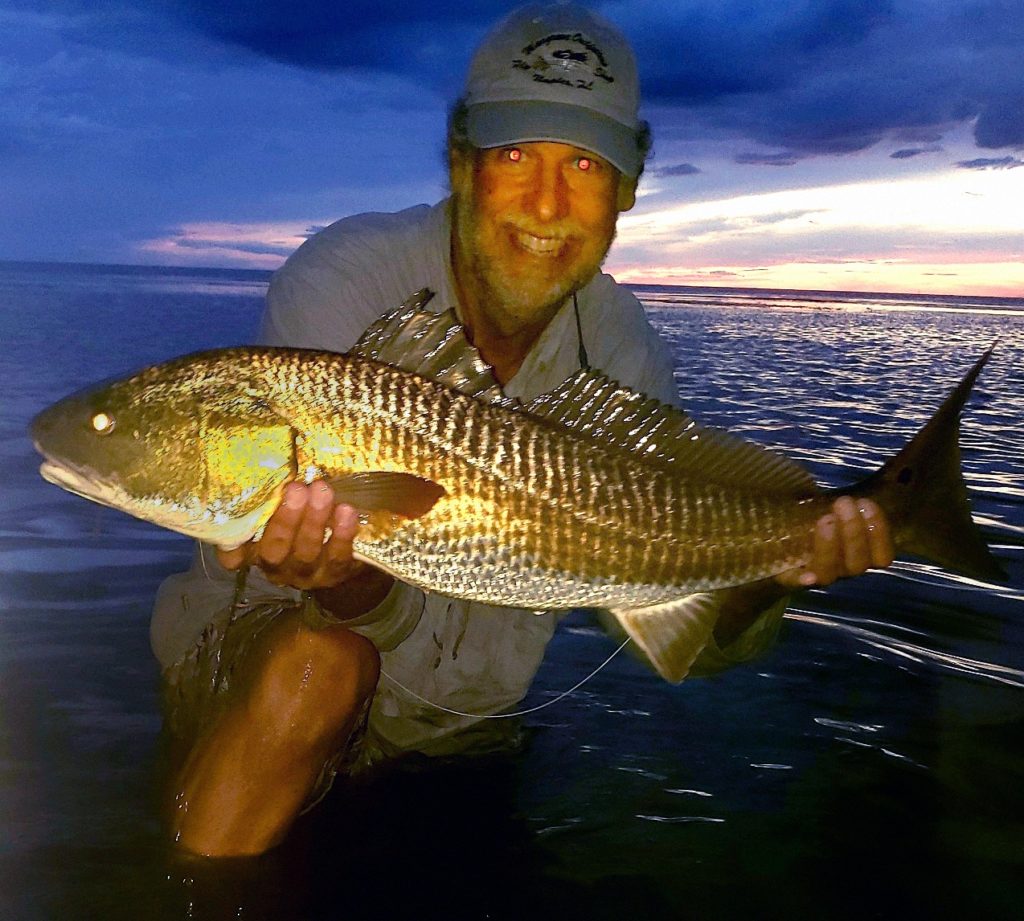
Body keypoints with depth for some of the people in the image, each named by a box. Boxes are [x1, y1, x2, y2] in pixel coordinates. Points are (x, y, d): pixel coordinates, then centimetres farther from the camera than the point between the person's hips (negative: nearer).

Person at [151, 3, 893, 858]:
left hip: (459, 721, 5)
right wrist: (347, 579, -47)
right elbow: (385, 614, -25)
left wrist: (759, 580, -27)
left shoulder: (623, 347, -7)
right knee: (318, 662, -35)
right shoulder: (341, 282, -20)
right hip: (260, 652, -4)